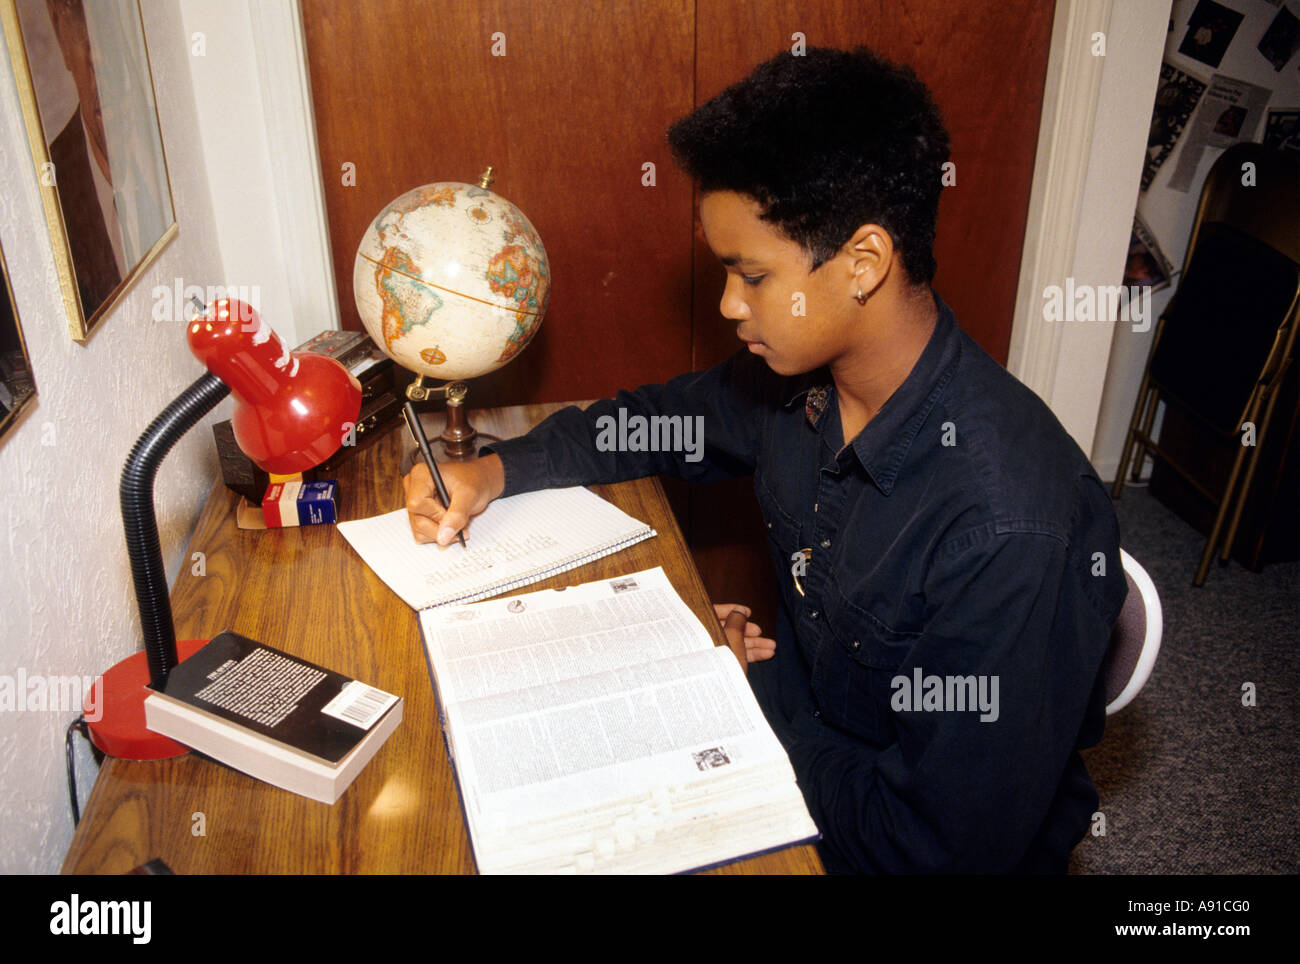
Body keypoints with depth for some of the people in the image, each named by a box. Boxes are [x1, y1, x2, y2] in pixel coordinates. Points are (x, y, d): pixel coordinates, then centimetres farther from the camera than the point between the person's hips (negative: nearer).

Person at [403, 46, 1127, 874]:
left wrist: (755, 684, -16)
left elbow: (943, 845, -28)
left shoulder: (1014, 535, -35)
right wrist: (496, 472, -4)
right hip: (797, 727, 6)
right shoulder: (796, 378, -12)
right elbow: (662, 418, 10)